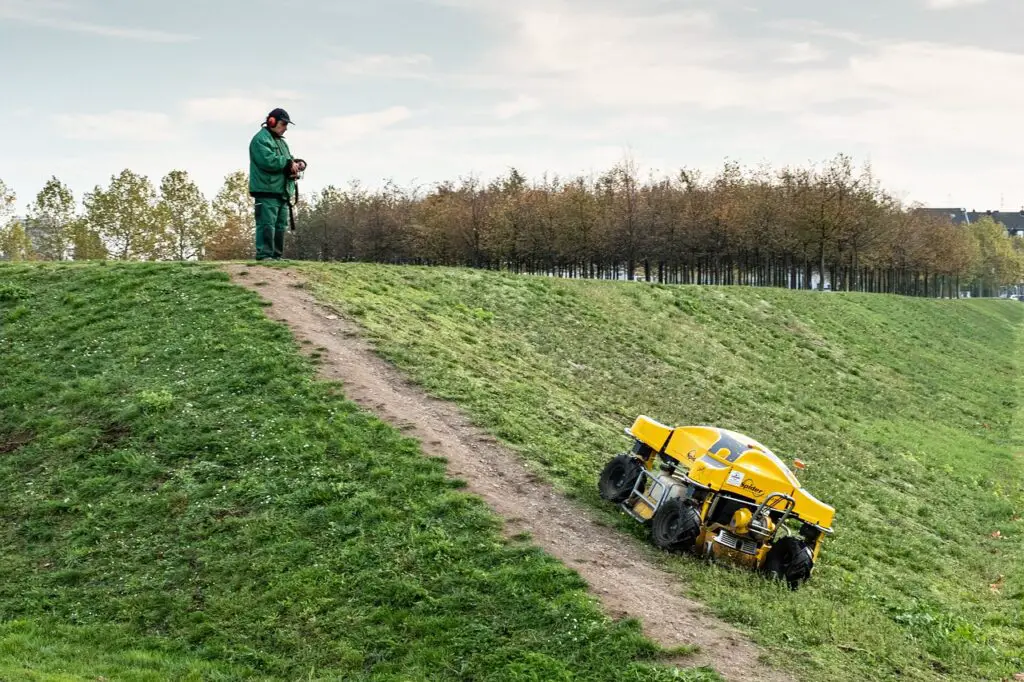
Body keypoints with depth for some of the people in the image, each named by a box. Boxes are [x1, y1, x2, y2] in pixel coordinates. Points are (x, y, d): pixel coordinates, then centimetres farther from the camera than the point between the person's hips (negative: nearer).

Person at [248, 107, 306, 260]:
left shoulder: (281, 142, 25)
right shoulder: (261, 139, -7)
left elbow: (288, 162, 27)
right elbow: (268, 160, -22)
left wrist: (298, 163, 3)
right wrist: (289, 163, -13)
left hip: (282, 192, 10)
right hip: (266, 192, -10)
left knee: (281, 226, 10)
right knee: (267, 225, -13)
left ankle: (277, 255, 14)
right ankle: (264, 255, -13)